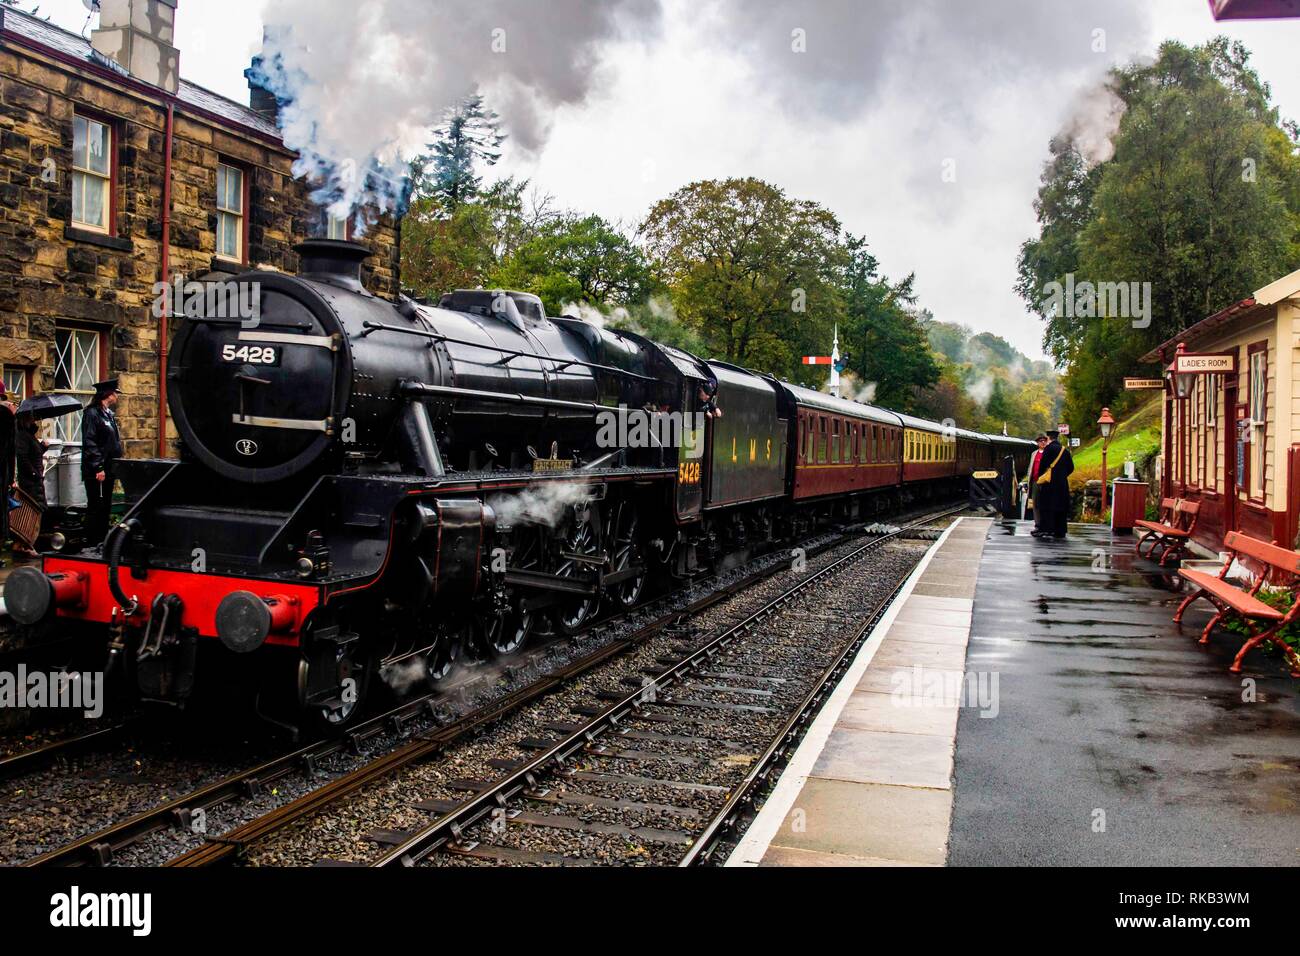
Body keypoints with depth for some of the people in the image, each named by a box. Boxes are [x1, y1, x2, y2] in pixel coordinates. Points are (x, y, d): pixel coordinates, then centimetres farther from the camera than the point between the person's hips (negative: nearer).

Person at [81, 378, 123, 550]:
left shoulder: (109, 414, 17)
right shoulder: (91, 413, -12)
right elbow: (89, 443, -18)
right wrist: (98, 468, -21)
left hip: (109, 470, 9)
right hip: (96, 472, -9)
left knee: (105, 508, 14)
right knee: (95, 508, -5)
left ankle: (102, 543, 21)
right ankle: (92, 546, 1)